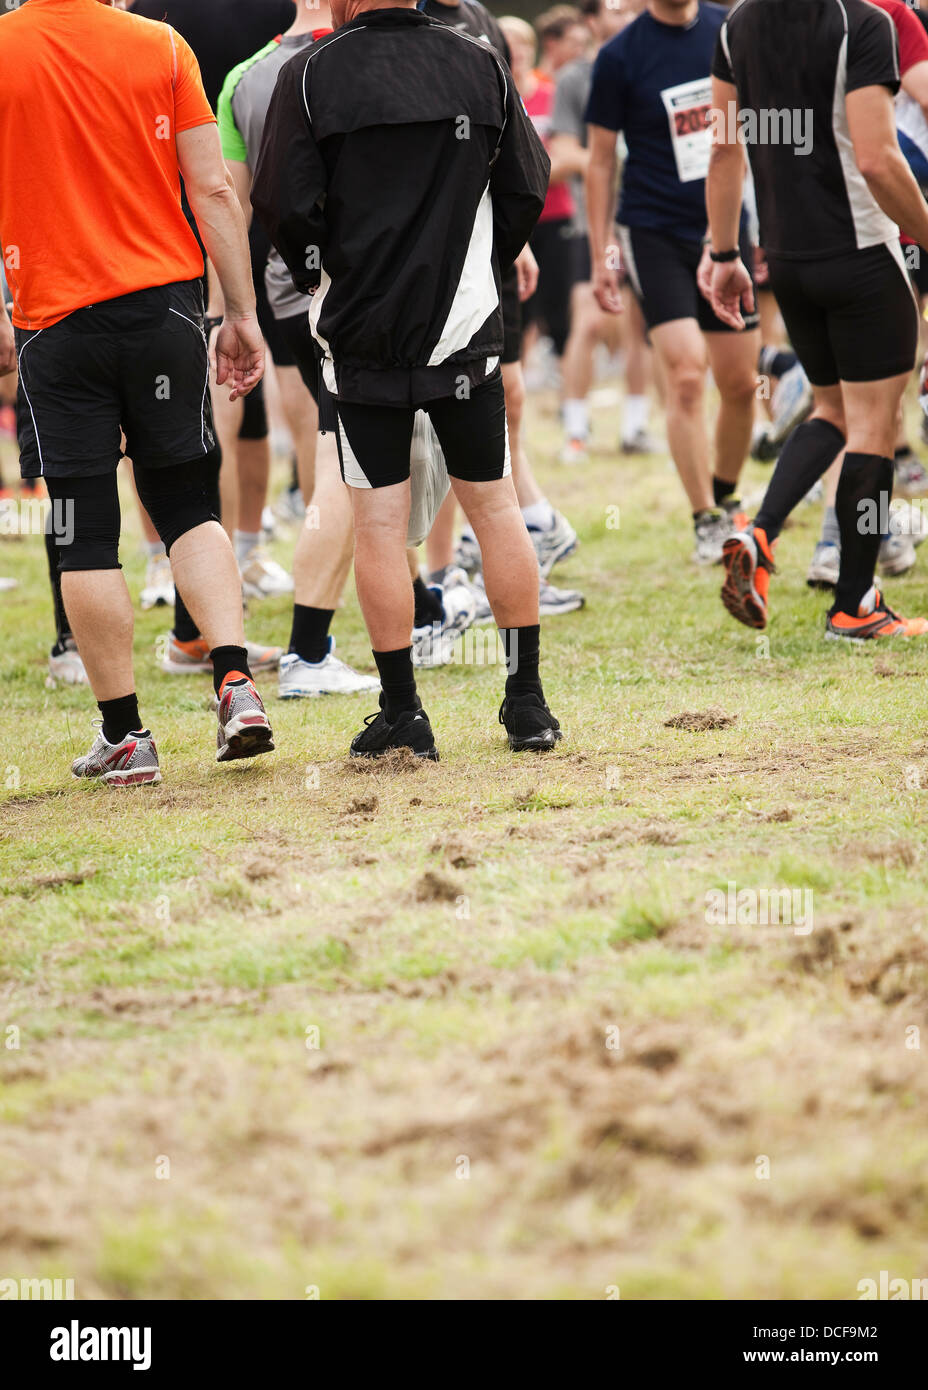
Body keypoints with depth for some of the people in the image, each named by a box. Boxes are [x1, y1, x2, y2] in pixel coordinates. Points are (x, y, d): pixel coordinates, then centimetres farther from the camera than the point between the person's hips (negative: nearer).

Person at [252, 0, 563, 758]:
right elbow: (528, 189, 4)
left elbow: (283, 205, -9)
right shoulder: (481, 65, 2)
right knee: (495, 504, 10)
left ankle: (402, 710, 3)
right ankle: (528, 702, 11)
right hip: (466, 325, 2)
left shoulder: (311, 75, -7)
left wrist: (321, 272, 8)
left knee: (379, 521, 3)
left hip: (361, 327, -2)